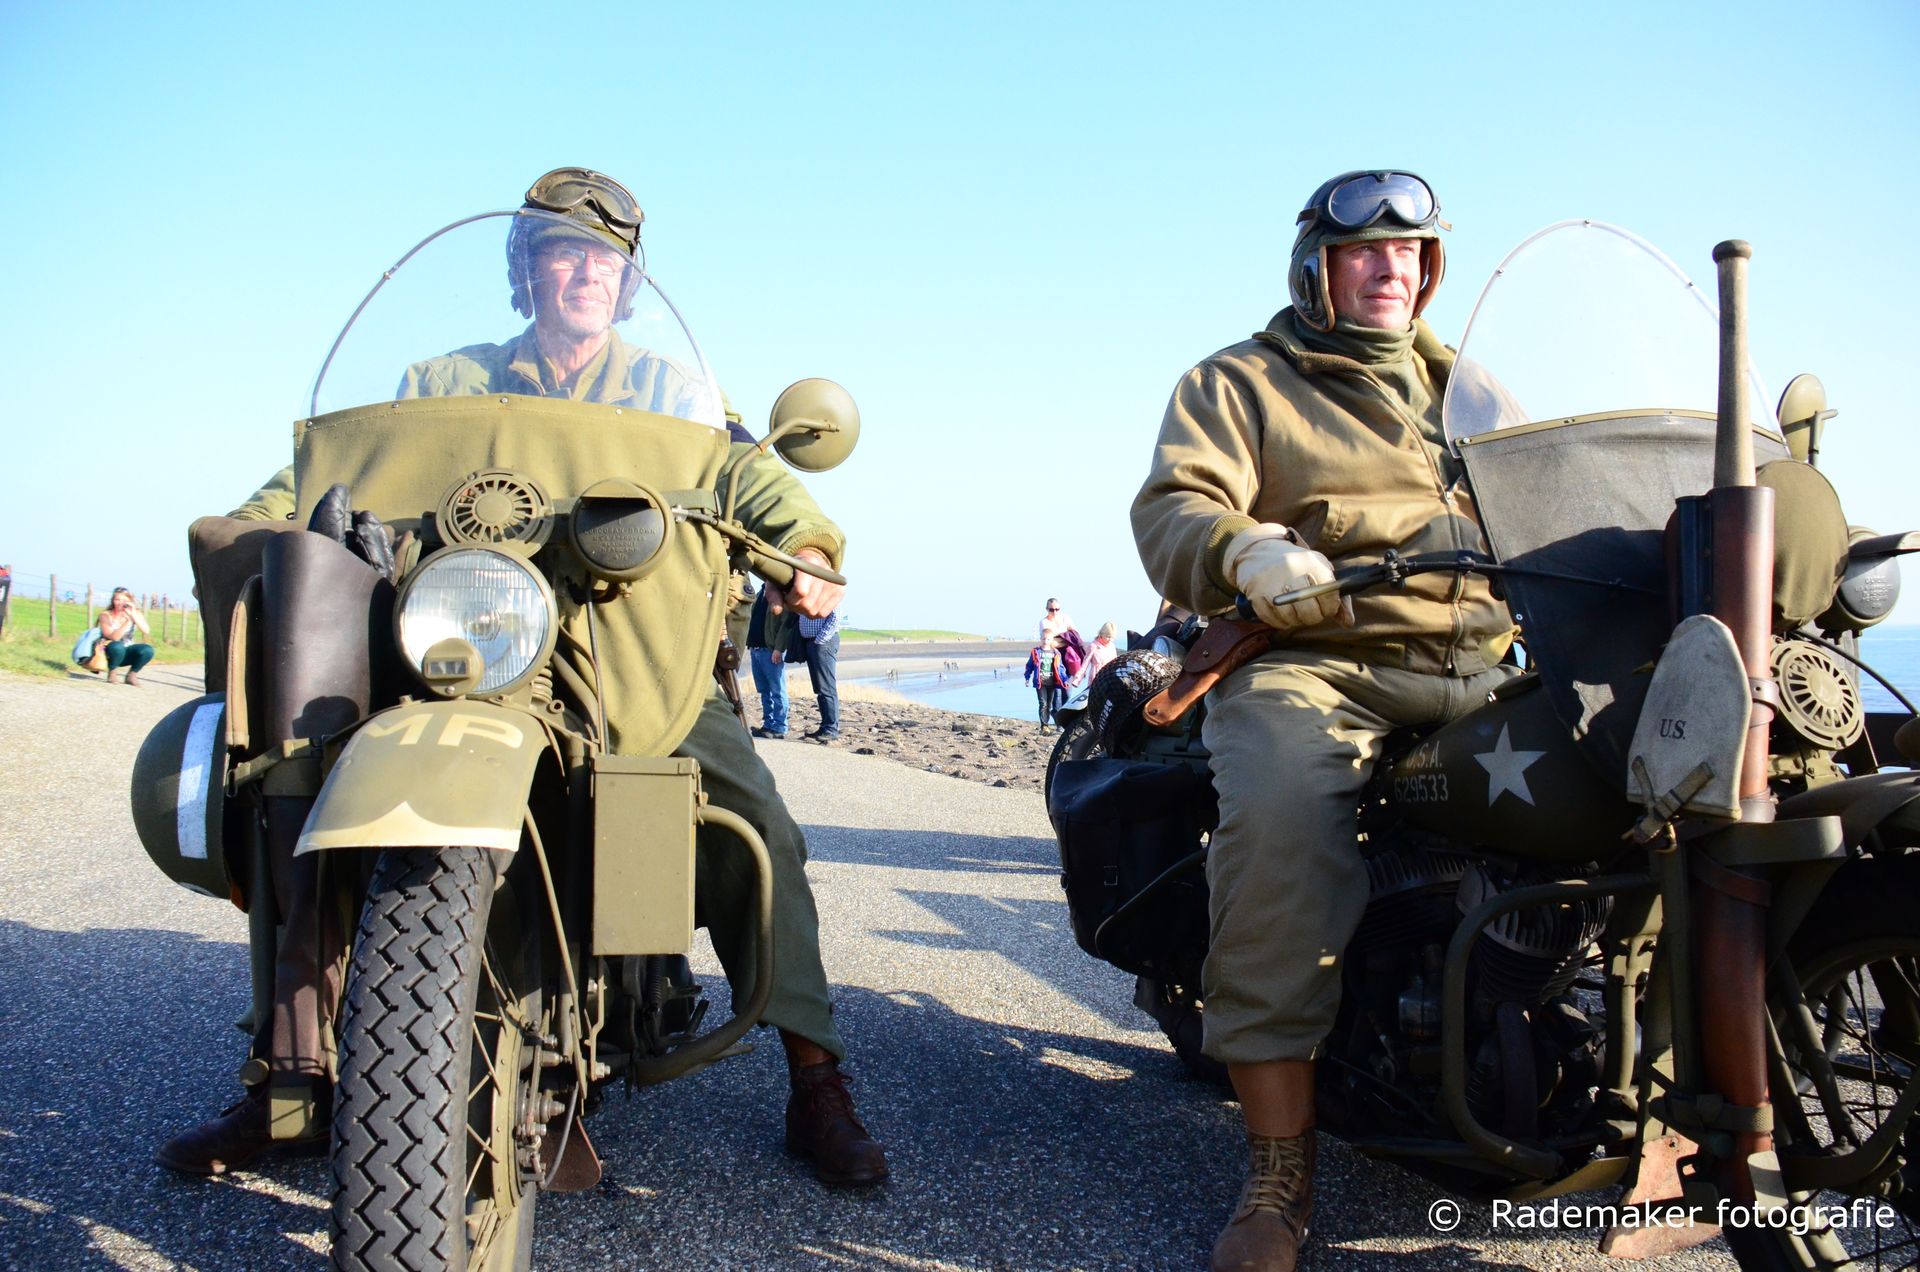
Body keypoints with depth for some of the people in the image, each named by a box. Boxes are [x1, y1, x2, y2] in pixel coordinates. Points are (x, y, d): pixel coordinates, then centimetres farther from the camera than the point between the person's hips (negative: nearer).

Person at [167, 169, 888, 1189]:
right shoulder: (445, 383, 19)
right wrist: (245, 528, -11)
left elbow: (745, 472, 1)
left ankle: (815, 1079, -12)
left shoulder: (669, 389, 17)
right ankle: (288, 1076, -5)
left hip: (640, 650, -1)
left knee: (755, 817, -22)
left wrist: (805, 547, -21)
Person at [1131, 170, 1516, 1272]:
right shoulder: (1237, 383, 14)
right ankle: (1281, 1171, -27)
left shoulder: (1462, 386, 29)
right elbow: (1174, 508, -2)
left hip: (1478, 670, 5)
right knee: (1281, 819, -35)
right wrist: (1247, 549, -25)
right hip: (1314, 661, -5)